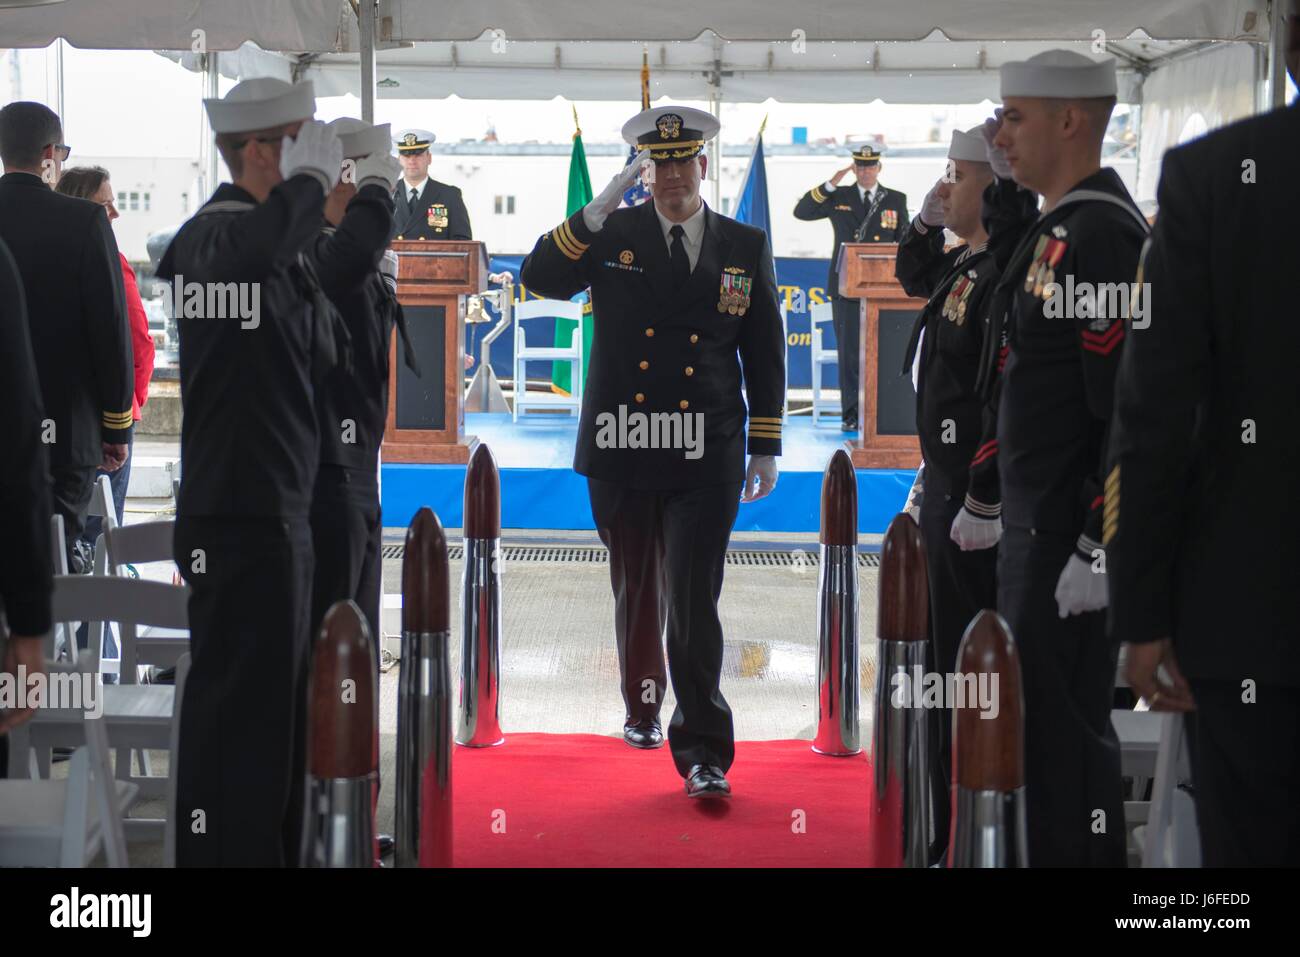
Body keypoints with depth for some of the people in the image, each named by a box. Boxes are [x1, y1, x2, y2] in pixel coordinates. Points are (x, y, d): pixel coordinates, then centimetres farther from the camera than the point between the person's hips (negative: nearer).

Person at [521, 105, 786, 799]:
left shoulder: (746, 246, 7)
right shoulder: (611, 235, 4)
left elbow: (764, 352, 9)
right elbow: (539, 279, -10)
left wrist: (766, 448, 6)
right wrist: (598, 211, -20)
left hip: (705, 461, -1)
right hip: (622, 454, 1)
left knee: (694, 604, -7)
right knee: (636, 595, 17)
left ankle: (702, 752, -3)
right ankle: (642, 707, 38)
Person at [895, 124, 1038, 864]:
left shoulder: (1006, 276, -22)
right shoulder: (968, 262, 9)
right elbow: (914, 280, 32)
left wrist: (983, 502, -25)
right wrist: (926, 220, 14)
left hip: (977, 489, -11)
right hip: (947, 478, 11)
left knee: (975, 657, -4)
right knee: (952, 640, 19)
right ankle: (952, 810, 33)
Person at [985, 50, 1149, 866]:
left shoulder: (1101, 232, -16)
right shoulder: (1057, 228, 14)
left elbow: (1130, 401, -22)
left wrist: (1099, 548, -23)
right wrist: (1002, 508, 21)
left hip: (1071, 539, -10)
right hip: (1035, 525, 10)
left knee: (1064, 731, -2)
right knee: (1036, 718, 18)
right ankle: (1055, 850, 30)